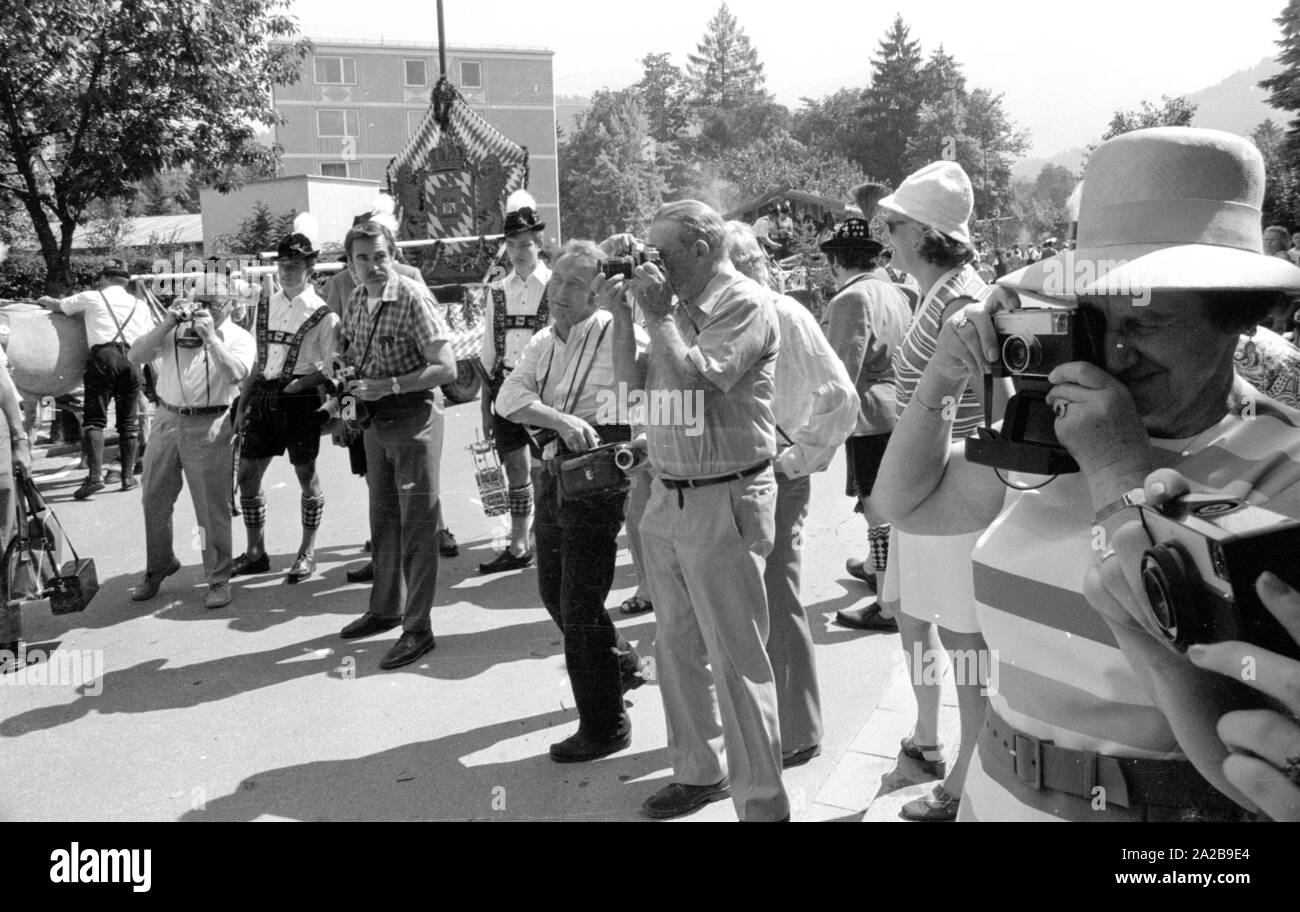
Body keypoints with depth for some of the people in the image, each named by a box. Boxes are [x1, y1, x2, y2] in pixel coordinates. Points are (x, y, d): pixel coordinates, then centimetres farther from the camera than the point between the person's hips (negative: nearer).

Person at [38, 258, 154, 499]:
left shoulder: (91, 298, 13)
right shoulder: (140, 305, 21)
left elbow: (59, 307, 26)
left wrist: (44, 300, 48)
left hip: (102, 356, -3)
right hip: (132, 360, 3)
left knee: (95, 419, -4)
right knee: (128, 422, 10)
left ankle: (95, 476, -18)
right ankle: (128, 476, 13)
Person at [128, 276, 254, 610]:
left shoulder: (239, 338, 3)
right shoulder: (176, 330, 12)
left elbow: (236, 374, -15)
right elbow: (135, 355, 3)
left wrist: (210, 337, -16)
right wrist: (167, 324, -5)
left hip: (209, 428, -4)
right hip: (166, 420, 4)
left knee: (212, 508, -2)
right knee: (154, 500, 12)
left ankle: (219, 579, 9)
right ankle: (158, 566, 32)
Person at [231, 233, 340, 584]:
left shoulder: (323, 315, -6)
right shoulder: (267, 307, 11)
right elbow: (258, 361, 16)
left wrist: (300, 383, -18)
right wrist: (243, 405, 14)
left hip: (300, 400, -6)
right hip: (264, 396, 6)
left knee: (306, 475, 5)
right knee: (247, 474, 7)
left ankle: (307, 553, 20)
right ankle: (255, 553, 21)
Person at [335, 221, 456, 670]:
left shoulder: (414, 299, -14)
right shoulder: (356, 302, 7)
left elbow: (445, 368, -19)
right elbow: (346, 352, 24)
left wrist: (387, 386, -23)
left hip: (413, 418, -7)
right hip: (375, 423, 7)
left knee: (416, 524, -3)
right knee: (382, 520, 17)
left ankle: (418, 628, 3)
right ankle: (385, 609, 32)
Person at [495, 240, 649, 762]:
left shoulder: (619, 338, -12)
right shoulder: (543, 343, 9)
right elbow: (510, 398, -7)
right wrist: (562, 421, -25)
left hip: (597, 480, -8)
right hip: (554, 475, 8)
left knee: (580, 607, -4)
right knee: (553, 589, 21)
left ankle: (605, 727, 13)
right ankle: (621, 665, 45)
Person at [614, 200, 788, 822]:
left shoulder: (744, 304, -11)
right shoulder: (680, 305, 12)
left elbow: (694, 380, -22)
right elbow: (631, 374, 15)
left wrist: (657, 314, -12)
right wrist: (623, 309, 6)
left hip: (724, 502, -8)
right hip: (668, 498, 8)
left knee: (736, 663, -3)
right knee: (677, 648, 17)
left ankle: (761, 803, 9)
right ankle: (696, 773, 33)